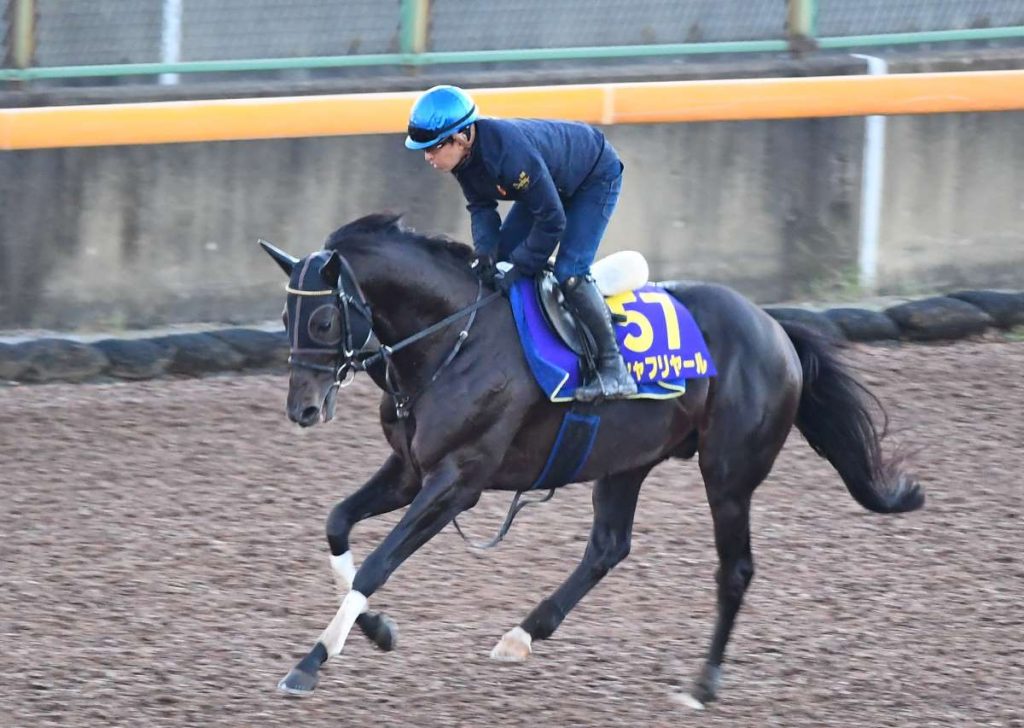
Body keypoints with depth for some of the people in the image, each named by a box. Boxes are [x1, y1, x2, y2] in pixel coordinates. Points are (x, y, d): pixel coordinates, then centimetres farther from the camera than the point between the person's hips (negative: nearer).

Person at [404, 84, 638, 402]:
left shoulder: (510, 153, -42)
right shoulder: (464, 154, -17)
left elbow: (551, 221, -34)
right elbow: (481, 206, -5)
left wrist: (518, 270, -29)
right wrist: (486, 250, -23)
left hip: (596, 177, -9)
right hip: (552, 180, 9)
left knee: (569, 273, -20)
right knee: (498, 255, 4)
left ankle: (614, 370, -13)